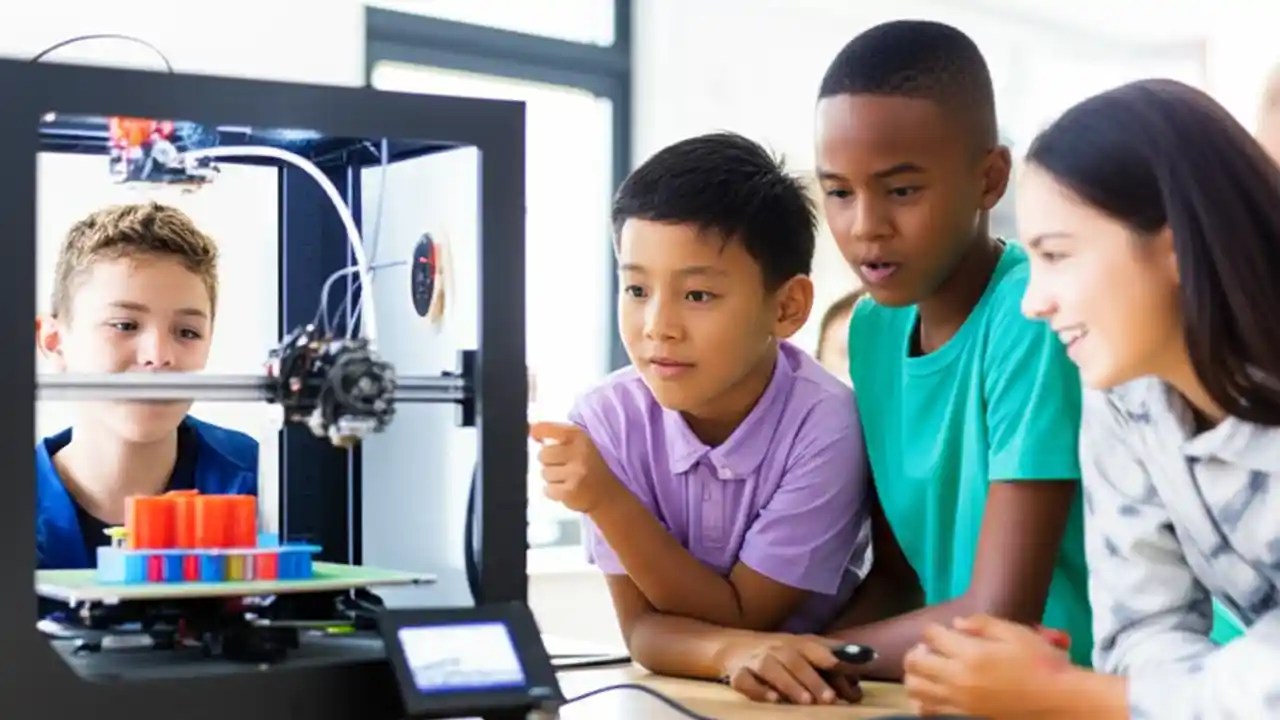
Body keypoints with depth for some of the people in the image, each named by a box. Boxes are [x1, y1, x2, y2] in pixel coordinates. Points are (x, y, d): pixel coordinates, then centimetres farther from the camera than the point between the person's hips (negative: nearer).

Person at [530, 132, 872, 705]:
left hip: (806, 692, -2)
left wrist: (606, 499, -24)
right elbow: (643, 628, -10)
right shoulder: (608, 419, -11)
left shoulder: (823, 425, -19)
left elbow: (739, 615, -15)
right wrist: (730, 652, -30)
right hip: (675, 691, 2)